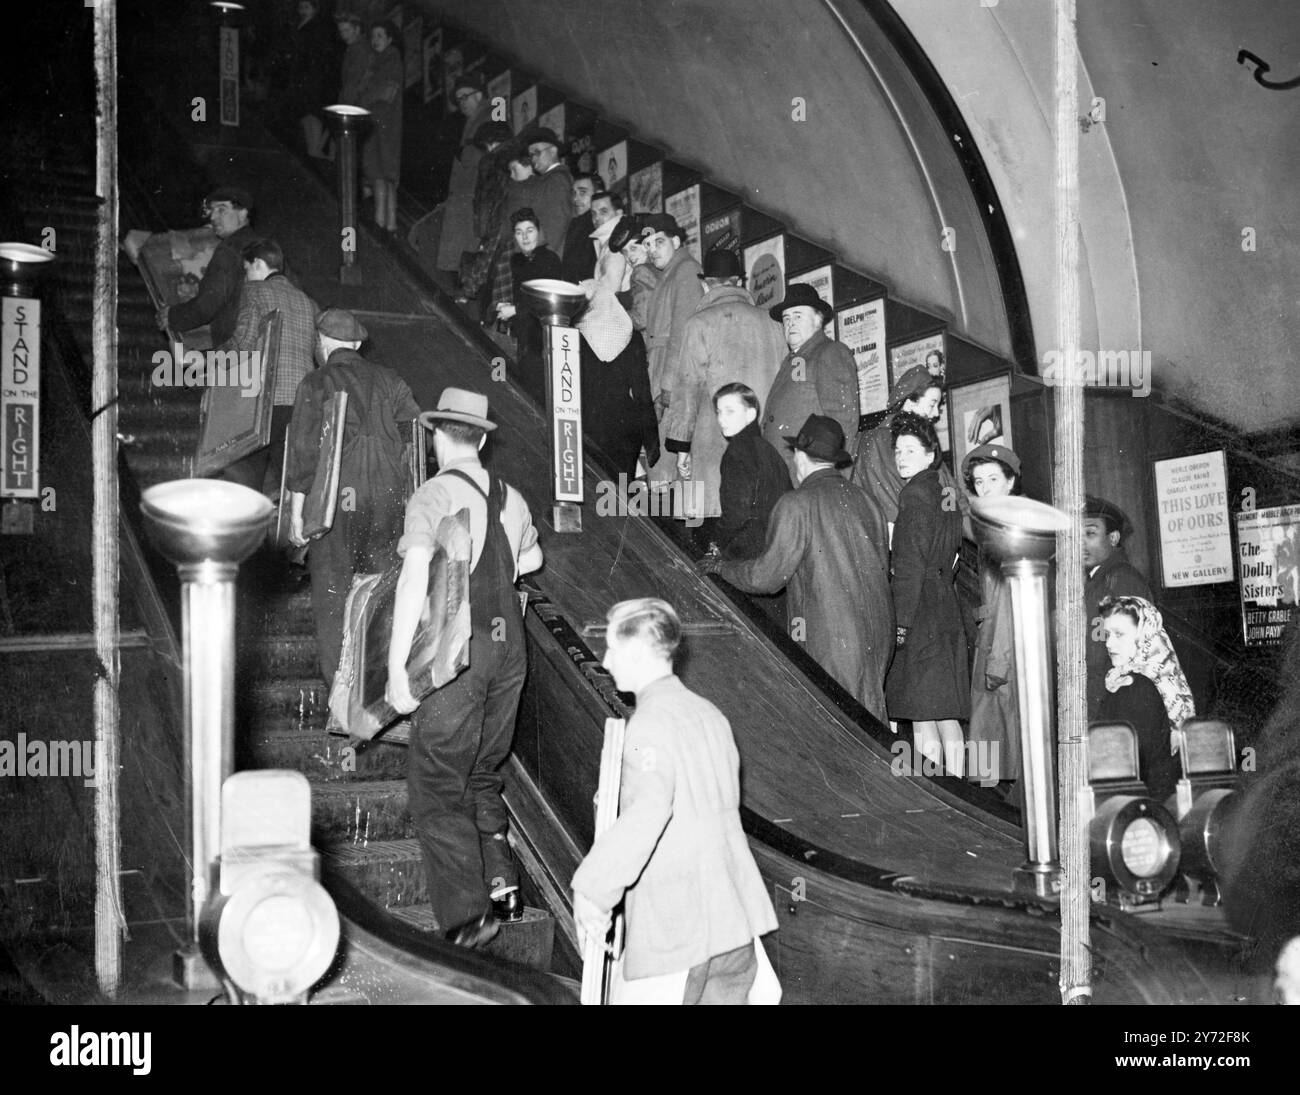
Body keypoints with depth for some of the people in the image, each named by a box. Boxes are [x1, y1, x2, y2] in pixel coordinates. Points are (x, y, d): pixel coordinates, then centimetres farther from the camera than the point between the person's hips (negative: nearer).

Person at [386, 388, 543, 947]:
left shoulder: (432, 497, -9)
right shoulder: (510, 497, 11)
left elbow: (415, 578, -19)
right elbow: (531, 558, 31)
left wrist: (397, 666, -19)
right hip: (509, 644, 7)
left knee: (437, 786, -1)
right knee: (482, 776, 20)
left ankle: (467, 913, -8)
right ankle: (503, 885, 17)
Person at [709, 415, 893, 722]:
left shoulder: (796, 505, -9)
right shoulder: (863, 500, 9)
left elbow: (766, 576, -7)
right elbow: (883, 565, 15)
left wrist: (720, 567, 9)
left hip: (830, 638, -6)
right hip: (878, 632, 6)